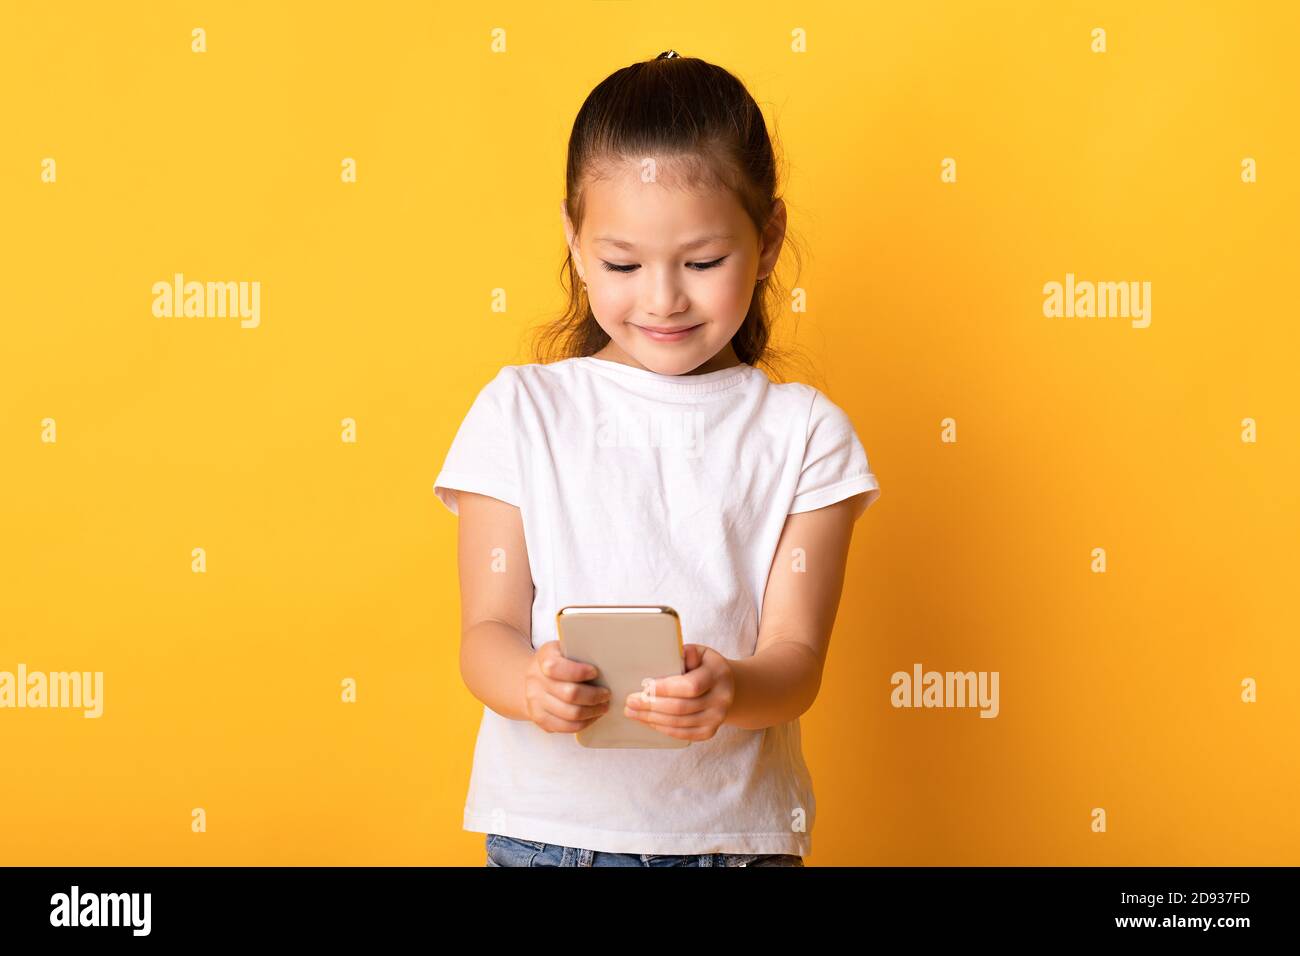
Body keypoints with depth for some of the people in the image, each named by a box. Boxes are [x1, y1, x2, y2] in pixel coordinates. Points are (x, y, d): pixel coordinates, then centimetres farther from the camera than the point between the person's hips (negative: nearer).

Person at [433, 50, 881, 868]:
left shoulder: (802, 432, -1)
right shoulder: (522, 411, 0)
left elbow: (797, 659, -6)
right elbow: (488, 631, -3)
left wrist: (731, 691, -27)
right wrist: (531, 684, -24)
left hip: (736, 826, 0)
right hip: (549, 822, 0)